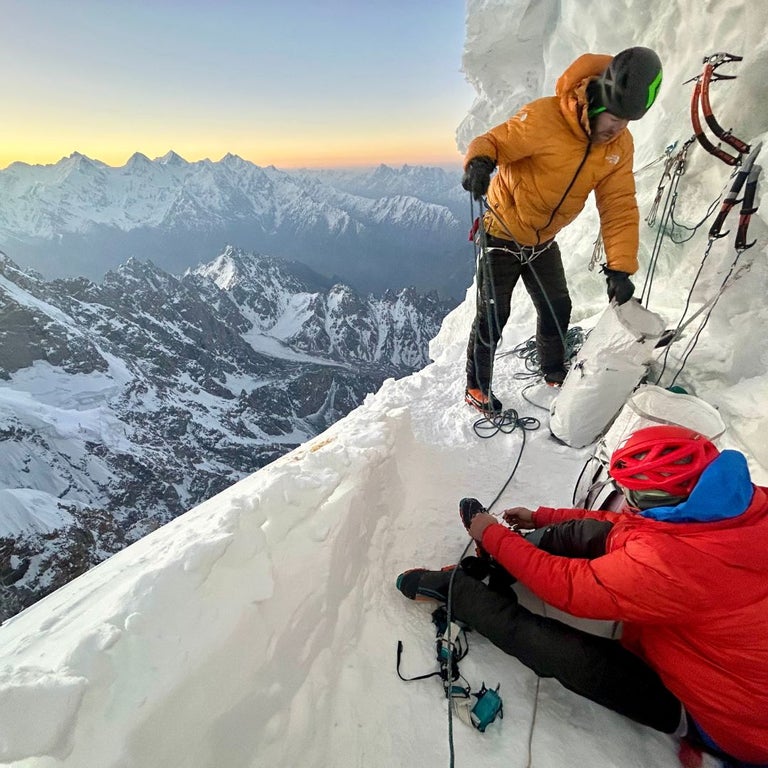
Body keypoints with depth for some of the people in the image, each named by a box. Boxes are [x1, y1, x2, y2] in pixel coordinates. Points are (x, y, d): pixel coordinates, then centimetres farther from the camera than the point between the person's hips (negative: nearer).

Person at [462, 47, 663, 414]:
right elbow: (492, 142, -17)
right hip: (503, 235, -6)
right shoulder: (544, 117, -23)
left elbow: (619, 207, -8)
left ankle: (554, 372, 39)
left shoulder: (620, 145, -5)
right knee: (492, 316, -2)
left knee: (557, 309, 14)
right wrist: (479, 161, -43)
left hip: (543, 242, 6)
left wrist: (620, 267, -20)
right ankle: (476, 388, 18)